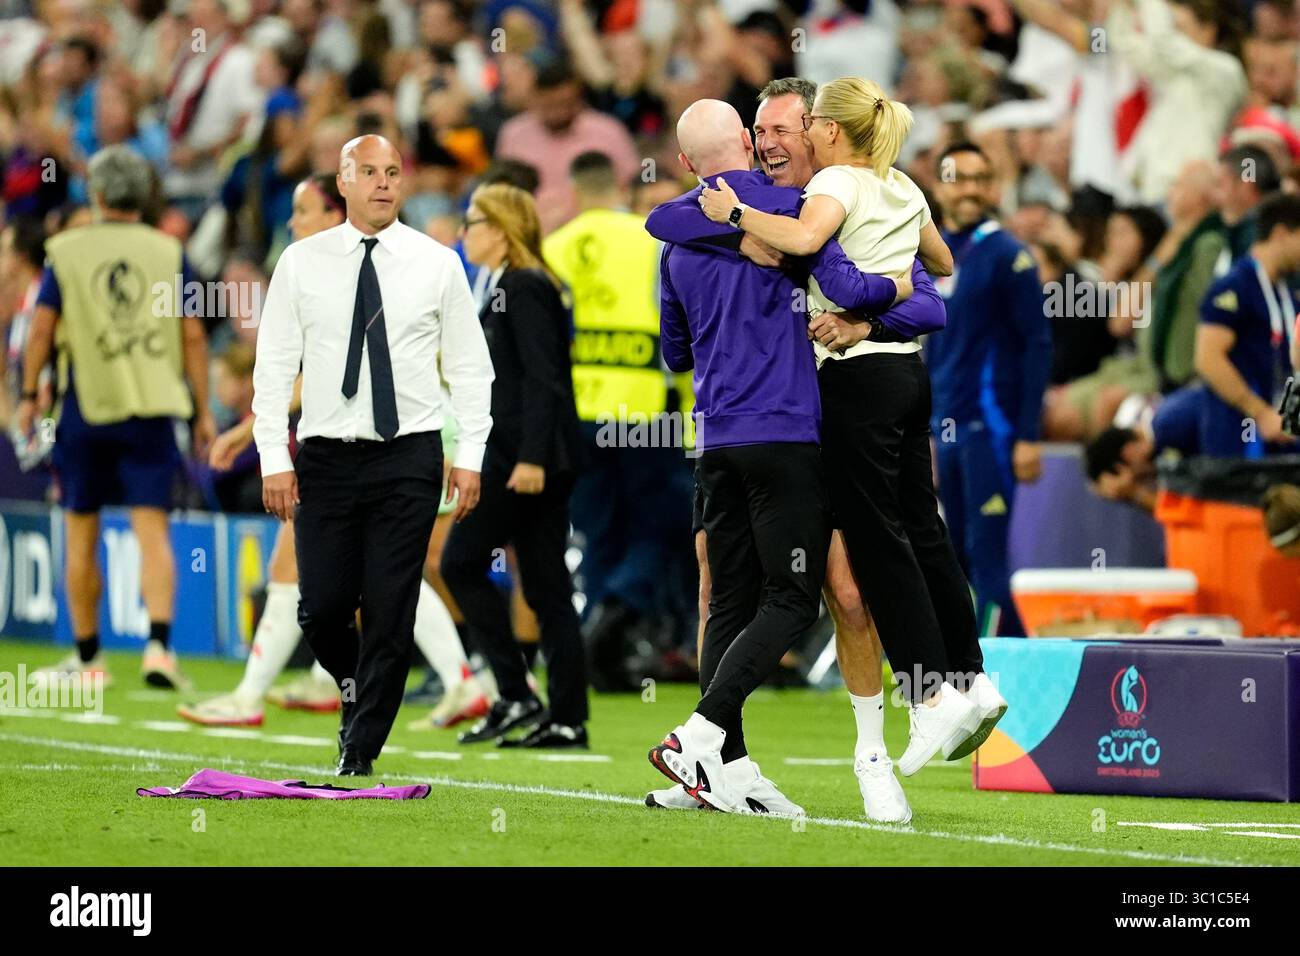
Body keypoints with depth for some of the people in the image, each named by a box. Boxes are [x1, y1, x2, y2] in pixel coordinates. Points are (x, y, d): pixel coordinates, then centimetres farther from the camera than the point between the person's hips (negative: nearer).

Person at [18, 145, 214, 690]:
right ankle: (158, 643, -21)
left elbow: (42, 328, -3)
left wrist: (29, 396, 8)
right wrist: (203, 411, 7)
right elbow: (193, 336, 2)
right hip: (151, 409, 0)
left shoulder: (66, 252, 1)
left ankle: (87, 654, 19)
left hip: (85, 408, 0)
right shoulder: (169, 253, 2)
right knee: (153, 531, -3)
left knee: (81, 534, 12)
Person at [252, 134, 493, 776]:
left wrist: (470, 455, 0)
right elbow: (274, 366, 5)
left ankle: (361, 750, 6)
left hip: (409, 458, -1)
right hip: (326, 457, 1)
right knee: (321, 608, -1)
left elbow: (470, 367, 7)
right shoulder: (302, 264, 4)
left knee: (390, 610, -4)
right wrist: (274, 459, -2)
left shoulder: (437, 265, 3)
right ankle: (354, 685, 31)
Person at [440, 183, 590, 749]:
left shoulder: (524, 288, -11)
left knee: (461, 562, -4)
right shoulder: (509, 287, 18)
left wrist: (531, 458, -24)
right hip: (536, 460, 10)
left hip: (524, 457, -10)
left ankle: (516, 695, -5)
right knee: (546, 586, 7)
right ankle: (566, 718, 5)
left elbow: (541, 379, -19)